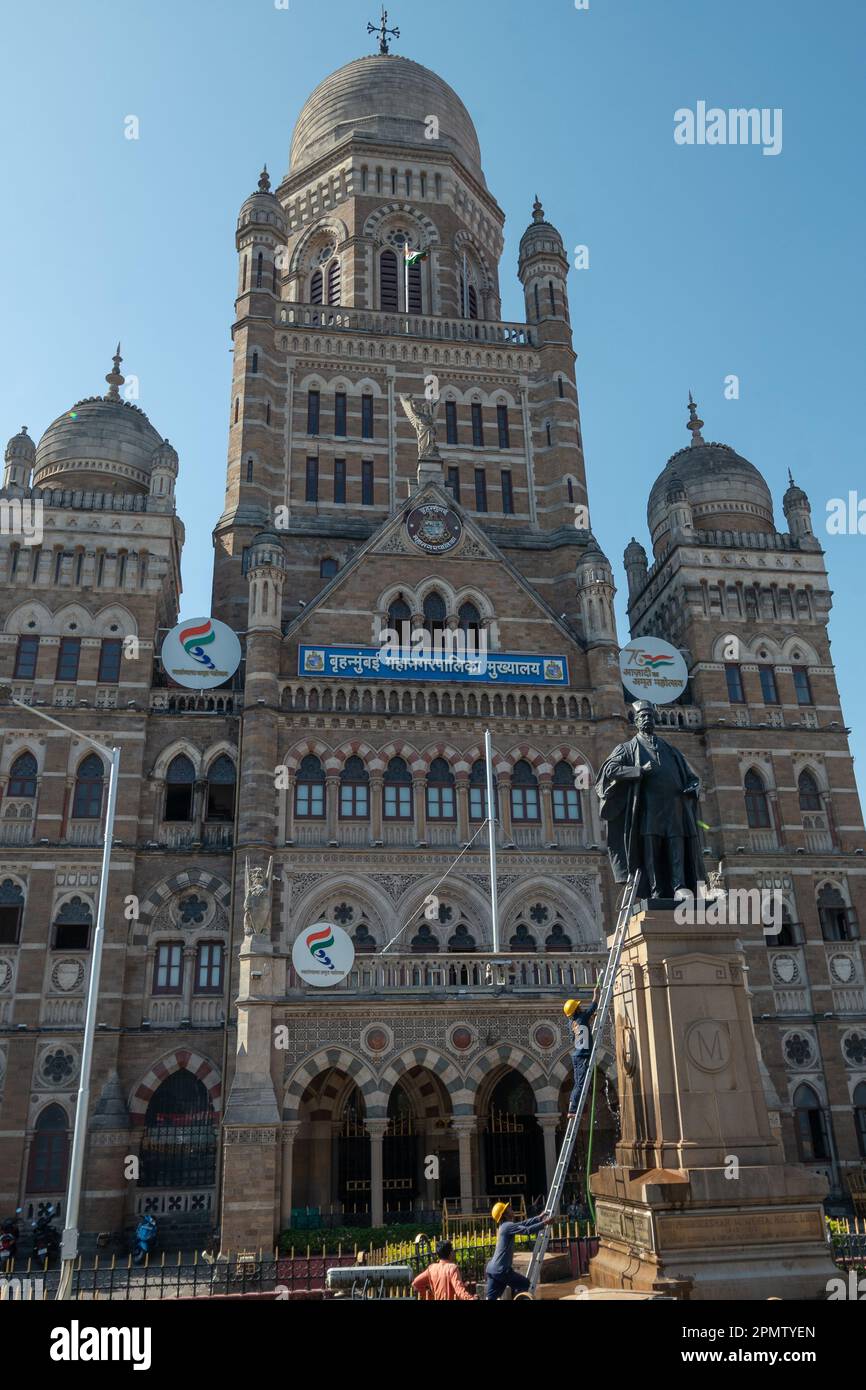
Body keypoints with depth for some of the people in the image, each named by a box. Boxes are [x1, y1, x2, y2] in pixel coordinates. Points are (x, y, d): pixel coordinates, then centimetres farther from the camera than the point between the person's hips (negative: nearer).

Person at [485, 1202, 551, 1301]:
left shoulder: (504, 1226, 16)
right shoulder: (508, 1226, -13)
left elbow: (524, 1224, 24)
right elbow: (527, 1230, -19)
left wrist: (539, 1218, 24)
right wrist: (544, 1223, -11)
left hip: (492, 1268, 9)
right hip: (501, 1269, -9)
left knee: (491, 1298, 8)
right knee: (524, 1284, 10)